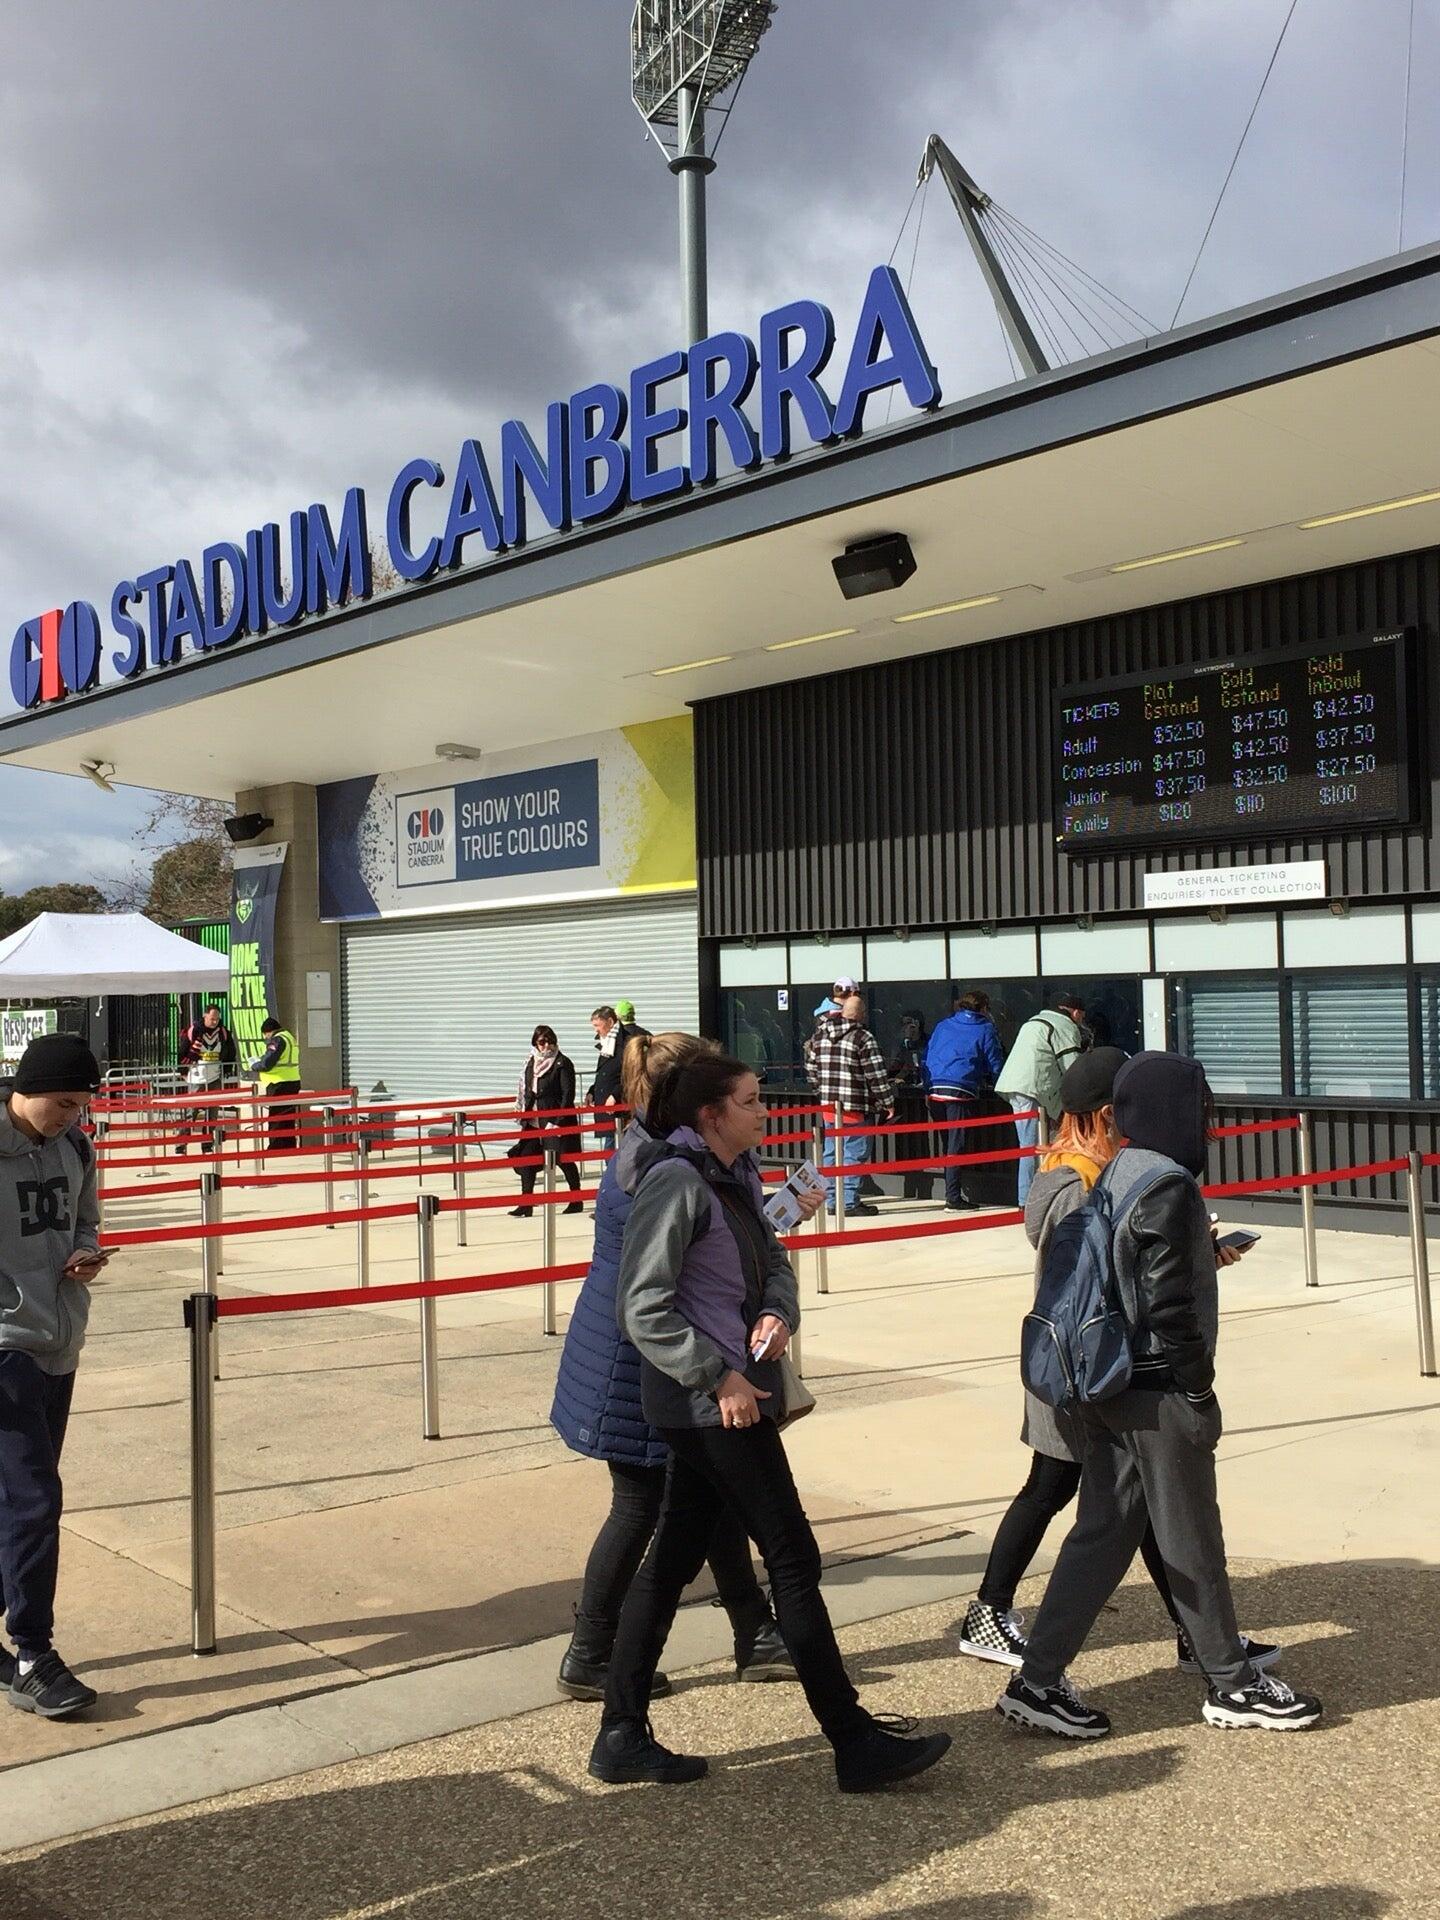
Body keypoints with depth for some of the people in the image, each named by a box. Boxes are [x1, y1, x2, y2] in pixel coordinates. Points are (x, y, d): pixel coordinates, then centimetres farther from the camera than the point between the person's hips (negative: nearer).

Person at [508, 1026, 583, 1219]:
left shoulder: (562, 1064, -10)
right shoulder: (531, 1063, 10)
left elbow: (568, 1095, -14)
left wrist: (558, 1121, -19)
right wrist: (523, 1116, 13)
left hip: (557, 1120, -7)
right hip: (534, 1121, 7)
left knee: (564, 1161, 1)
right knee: (525, 1158, 2)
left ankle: (576, 1202, 15)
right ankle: (526, 1205, 7)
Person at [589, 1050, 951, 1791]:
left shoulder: (735, 1175, 10)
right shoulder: (676, 1183, -17)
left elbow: (772, 1260, 17)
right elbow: (644, 1309, -19)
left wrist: (779, 1315, -4)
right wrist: (719, 1377, -20)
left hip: (732, 1396, 9)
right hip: (713, 1404, -9)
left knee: (673, 1559, 13)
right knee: (793, 1559, -1)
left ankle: (622, 1736, 22)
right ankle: (855, 1743, 10)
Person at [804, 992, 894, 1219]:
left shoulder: (819, 1034, 7)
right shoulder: (863, 1038, -12)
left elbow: (811, 1068, 14)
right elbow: (876, 1074, -12)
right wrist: (888, 1102, -5)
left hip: (829, 1104, 6)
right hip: (855, 1107, -6)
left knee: (831, 1152, 13)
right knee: (854, 1154, 0)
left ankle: (832, 1200, 18)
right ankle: (850, 1202, 0)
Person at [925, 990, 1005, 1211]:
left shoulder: (943, 1026, 20)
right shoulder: (985, 1029, 6)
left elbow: (927, 1060, 20)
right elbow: (995, 1065, 6)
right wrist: (991, 1084, 23)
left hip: (936, 1091, 5)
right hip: (962, 1092, -5)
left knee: (949, 1144, 15)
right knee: (958, 1145, -3)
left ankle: (953, 1191, 21)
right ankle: (954, 1197, -5)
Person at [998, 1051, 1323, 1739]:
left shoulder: (1117, 1175, 9)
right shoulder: (1167, 1187, -18)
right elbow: (1170, 1305, -20)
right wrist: (1200, 1391, -14)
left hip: (1109, 1388, 9)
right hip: (1157, 1392, -9)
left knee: (1101, 1533, 12)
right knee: (1192, 1543, 7)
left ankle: (1038, 1682, 14)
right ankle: (1234, 1686, 24)